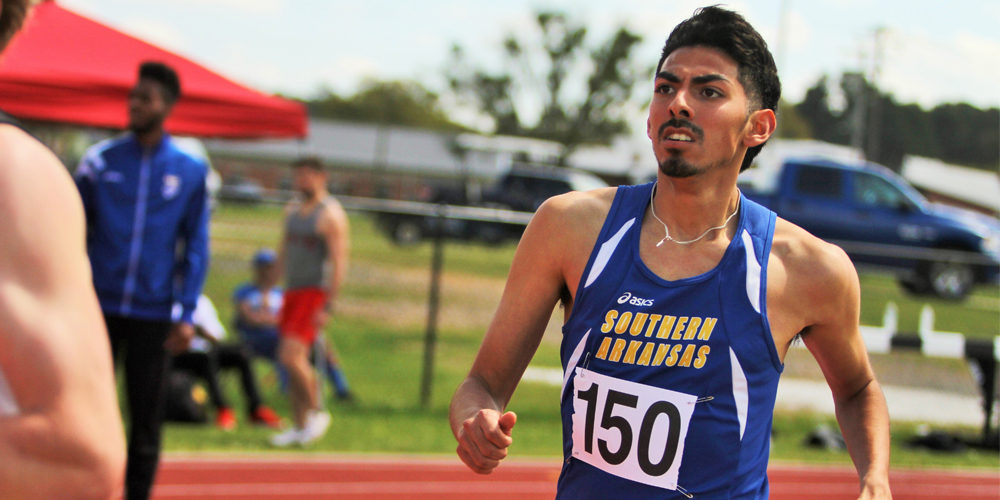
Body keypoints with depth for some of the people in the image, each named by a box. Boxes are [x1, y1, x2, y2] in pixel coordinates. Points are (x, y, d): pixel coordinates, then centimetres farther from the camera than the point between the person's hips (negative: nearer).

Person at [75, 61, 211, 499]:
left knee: (146, 421, 5)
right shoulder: (100, 160, 2)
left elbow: (196, 247, 3)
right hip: (99, 307, 0)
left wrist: (187, 314, -4)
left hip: (153, 314, 0)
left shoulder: (191, 171, 1)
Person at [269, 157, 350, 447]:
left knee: (291, 356, -19)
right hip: (292, 291, 8)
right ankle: (300, 427, 12)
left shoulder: (330, 214, -10)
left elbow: (339, 263, -15)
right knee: (292, 360, 6)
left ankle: (317, 413, -4)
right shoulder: (292, 211, 15)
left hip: (316, 292, -8)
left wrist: (328, 306, -20)